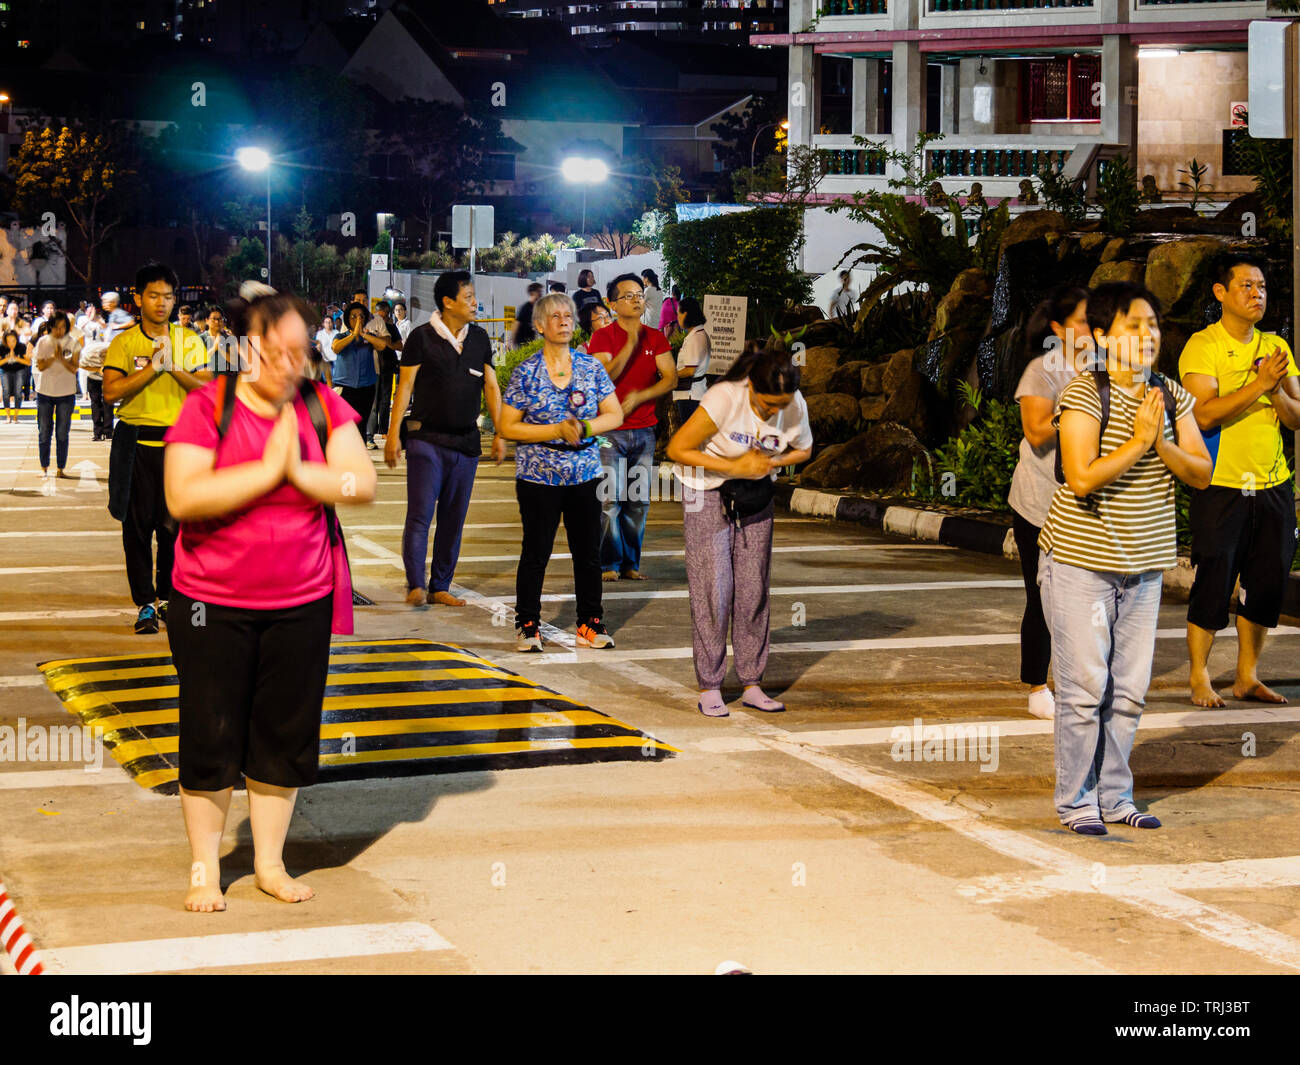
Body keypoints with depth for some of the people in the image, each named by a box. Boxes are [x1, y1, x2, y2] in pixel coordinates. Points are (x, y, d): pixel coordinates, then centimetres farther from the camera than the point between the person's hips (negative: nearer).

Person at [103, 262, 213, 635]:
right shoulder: (123, 343, 1)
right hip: (136, 445, -1)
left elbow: (207, 388, 0)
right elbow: (111, 391, -11)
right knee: (138, 525, 0)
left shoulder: (189, 341, 8)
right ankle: (145, 604, 7)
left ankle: (170, 597, 17)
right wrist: (153, 368, -16)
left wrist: (174, 368, -14)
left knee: (175, 524, 3)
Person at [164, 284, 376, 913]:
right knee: (211, 738, 3)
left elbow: (363, 485, -6)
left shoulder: (322, 407, 2)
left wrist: (300, 471, -19)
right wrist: (267, 469, -21)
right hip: (213, 605, -3)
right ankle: (204, 870, 18)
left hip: (301, 604, 3)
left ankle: (270, 863, 25)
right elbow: (183, 497, -21)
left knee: (286, 736, 10)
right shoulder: (207, 407, -9)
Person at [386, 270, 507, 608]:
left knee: (453, 518, 6)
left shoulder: (479, 337, 10)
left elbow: (491, 386, 14)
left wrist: (499, 434, 8)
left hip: (466, 441, 5)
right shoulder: (422, 337, -4)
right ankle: (416, 584, -13)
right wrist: (393, 434, -8)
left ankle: (440, 586, 12)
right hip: (427, 439, -5)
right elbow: (405, 386, -3)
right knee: (420, 515, -11)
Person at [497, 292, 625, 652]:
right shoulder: (526, 372, -4)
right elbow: (507, 427, -6)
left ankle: (590, 623, 18)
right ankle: (527, 626, 13)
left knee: (589, 551, 6)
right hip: (539, 475, -3)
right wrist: (556, 431, -14)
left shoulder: (591, 367, 5)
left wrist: (584, 428, -12)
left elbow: (615, 415, 7)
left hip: (585, 473, 3)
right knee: (536, 552, 2)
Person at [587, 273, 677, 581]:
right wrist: (630, 344, -19)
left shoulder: (655, 338, 10)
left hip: (644, 431, 4)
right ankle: (609, 564, 1)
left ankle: (631, 563, 13)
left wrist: (639, 397, -12)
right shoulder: (603, 337, -2)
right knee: (609, 500, -8)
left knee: (639, 501, 5)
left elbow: (671, 378, 2)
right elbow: (604, 378, -15)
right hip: (610, 431, -4)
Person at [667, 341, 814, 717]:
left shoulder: (795, 406, -13)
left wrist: (770, 462, -14)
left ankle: (752, 684, 10)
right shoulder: (724, 399, -27)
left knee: (754, 589, 2)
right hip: (708, 493, -4)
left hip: (755, 495, 4)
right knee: (713, 589, -7)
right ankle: (709, 688, 0)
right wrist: (735, 467, -23)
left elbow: (803, 450, 7)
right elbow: (677, 449, -21)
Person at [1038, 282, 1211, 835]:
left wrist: (1163, 444, -15)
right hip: (1080, 561, -6)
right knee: (1085, 687, -3)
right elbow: (1082, 478, -22)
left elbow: (1201, 473, 1)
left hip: (1143, 565, 6)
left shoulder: (1171, 396, 5)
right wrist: (1139, 441, -21)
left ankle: (1115, 795, 21)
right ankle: (1076, 800, 9)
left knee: (1129, 689, 10)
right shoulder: (1085, 395, -13)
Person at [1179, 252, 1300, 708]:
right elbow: (1205, 413, -17)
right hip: (1220, 486, -5)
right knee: (1213, 581, -5)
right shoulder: (1201, 346, -5)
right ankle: (1199, 678, 6)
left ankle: (1247, 677, 18)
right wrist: (1260, 383, -21)